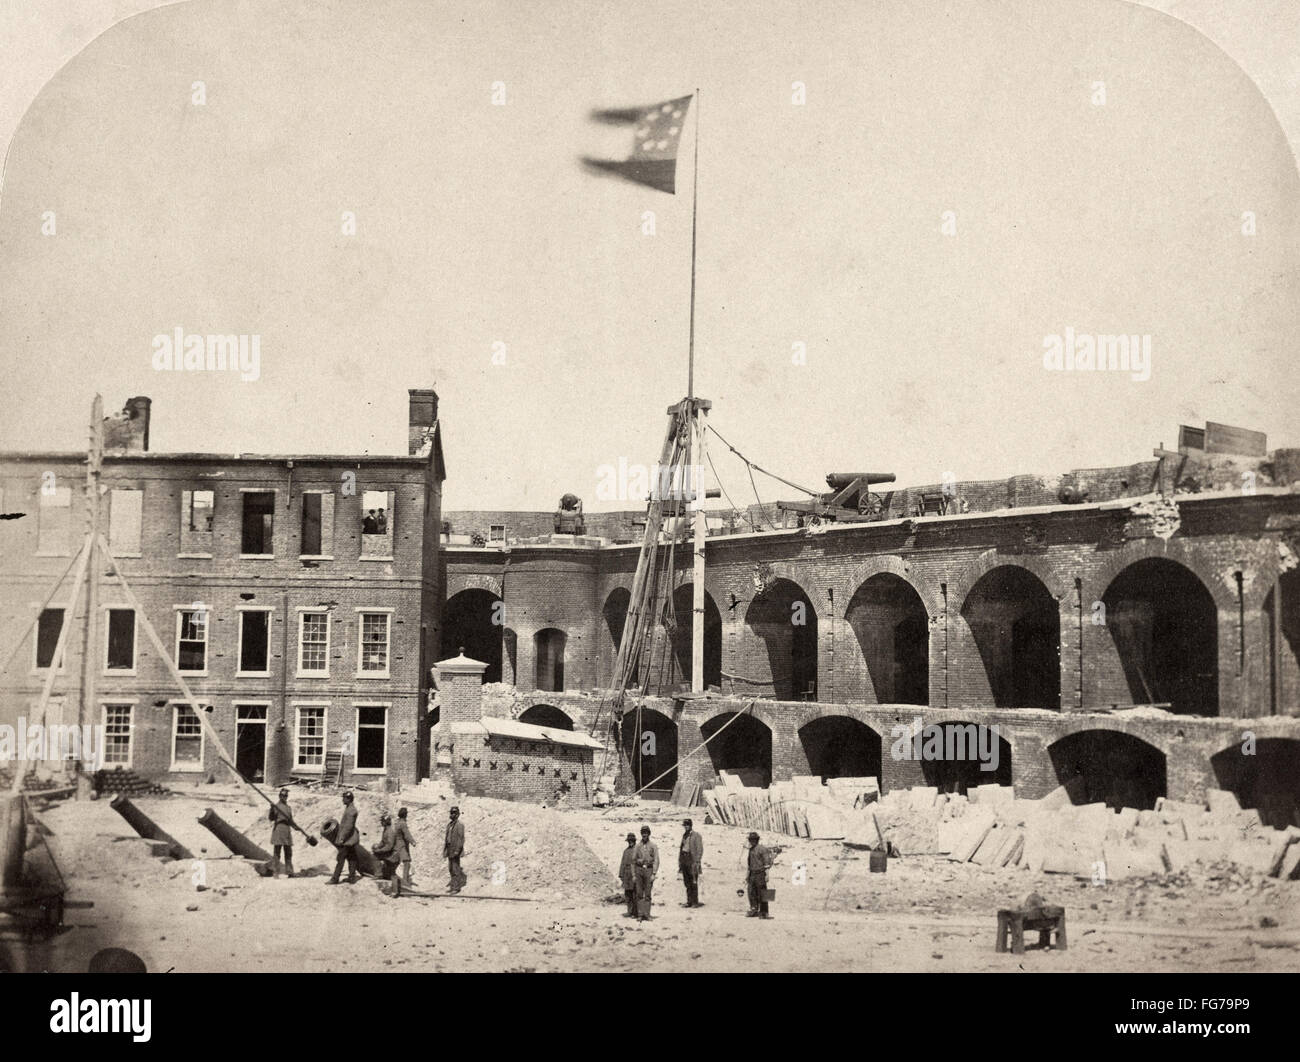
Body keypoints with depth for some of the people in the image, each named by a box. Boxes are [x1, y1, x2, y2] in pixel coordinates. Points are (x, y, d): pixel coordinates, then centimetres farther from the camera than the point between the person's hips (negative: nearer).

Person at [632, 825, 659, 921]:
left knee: (647, 894, -1)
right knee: (639, 894, -1)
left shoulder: (653, 846, 2)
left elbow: (656, 861, -2)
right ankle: (640, 914, 0)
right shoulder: (637, 846, 9)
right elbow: (633, 860, 11)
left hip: (649, 870, -2)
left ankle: (647, 915, 2)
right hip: (639, 870, 2)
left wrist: (654, 874, -11)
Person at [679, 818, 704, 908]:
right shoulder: (684, 835, 16)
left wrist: (697, 862, -14)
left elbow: (700, 850, -7)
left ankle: (695, 901, -3)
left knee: (693, 882, -6)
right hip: (684, 859, 7)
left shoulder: (696, 836, -4)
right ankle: (689, 901, 11)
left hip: (692, 859, -7)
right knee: (687, 883, 8)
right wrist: (680, 860, 13)